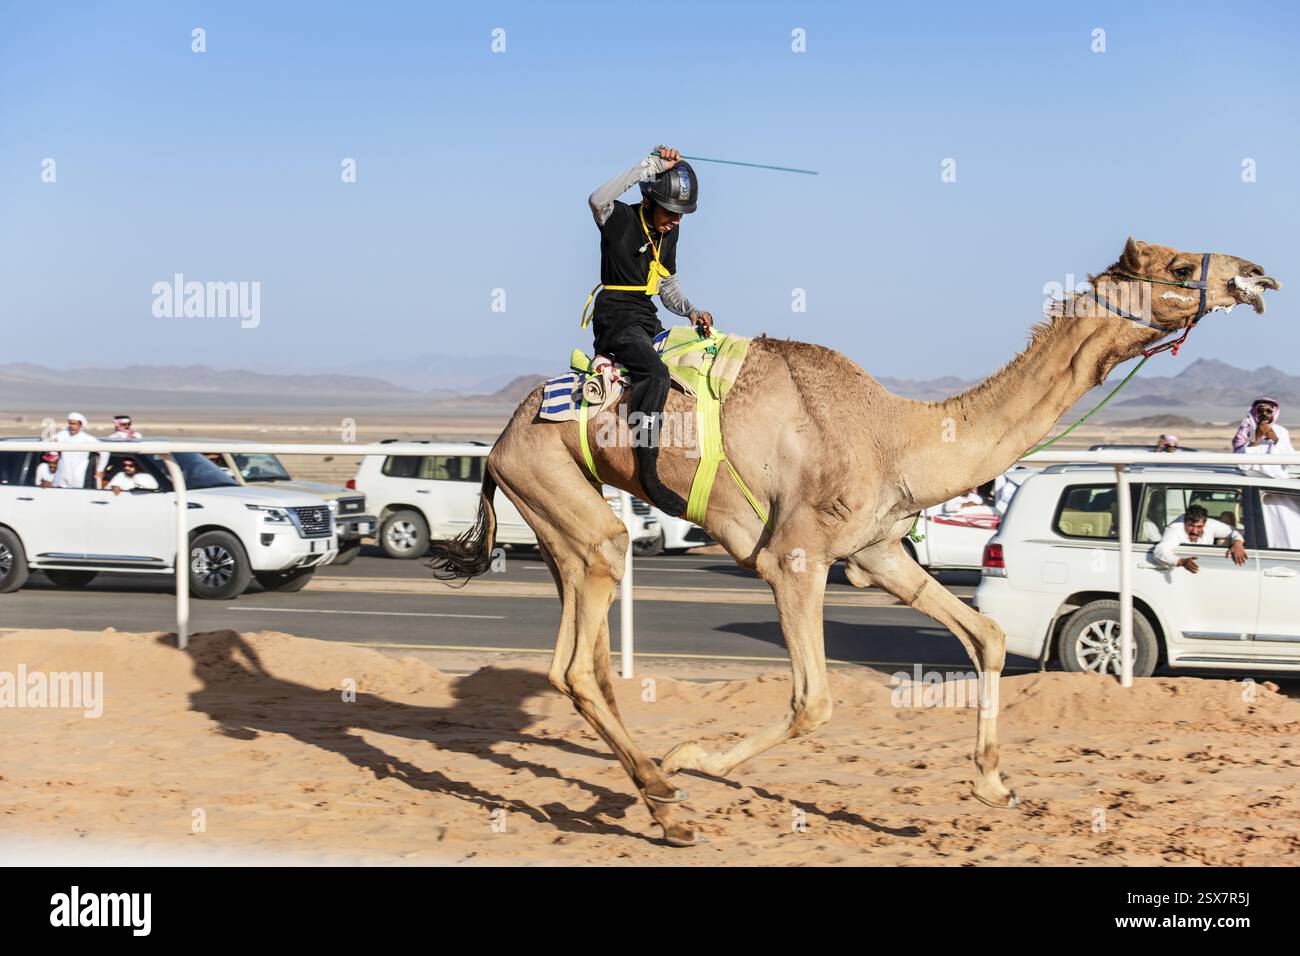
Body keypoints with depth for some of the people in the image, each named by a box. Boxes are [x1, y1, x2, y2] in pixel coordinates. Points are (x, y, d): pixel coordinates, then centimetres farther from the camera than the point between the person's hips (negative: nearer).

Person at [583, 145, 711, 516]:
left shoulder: (668, 232, 14)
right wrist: (650, 165, -28)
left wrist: (691, 311, 3)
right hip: (616, 315, -9)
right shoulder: (622, 219, -8)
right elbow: (598, 200, -33)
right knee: (655, 372, -31)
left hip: (646, 318, 9)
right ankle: (648, 474, -35)